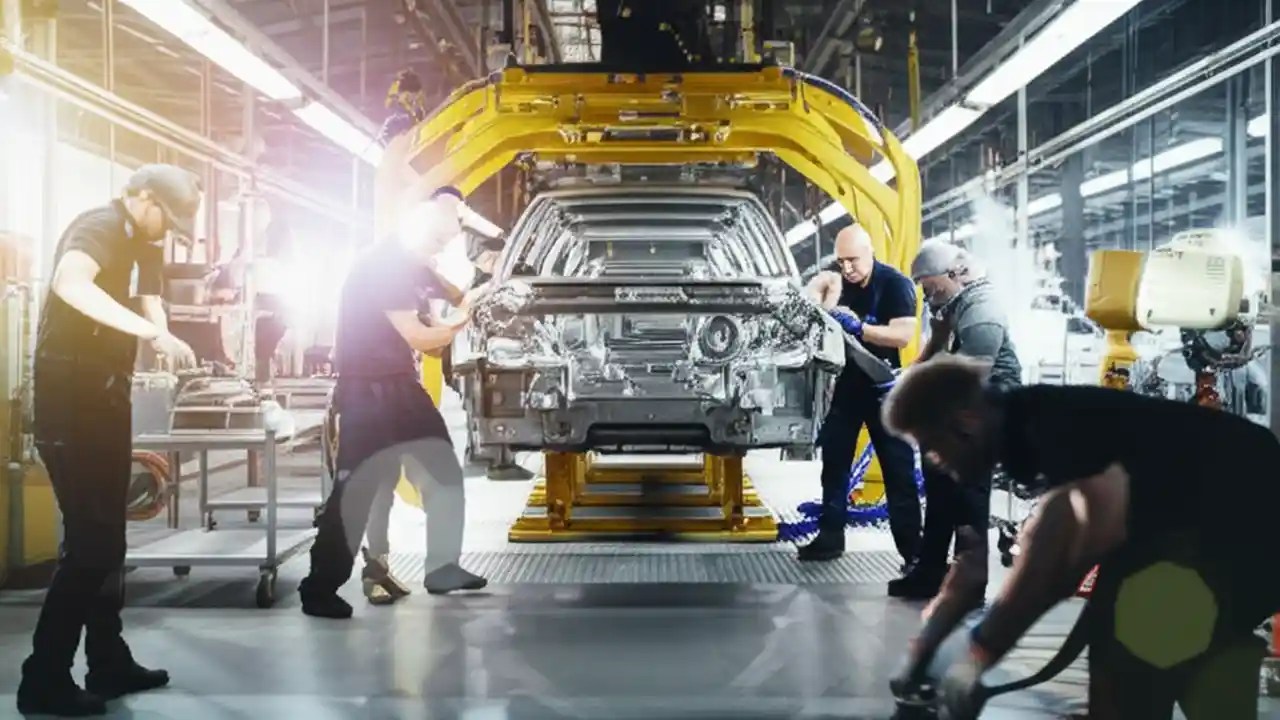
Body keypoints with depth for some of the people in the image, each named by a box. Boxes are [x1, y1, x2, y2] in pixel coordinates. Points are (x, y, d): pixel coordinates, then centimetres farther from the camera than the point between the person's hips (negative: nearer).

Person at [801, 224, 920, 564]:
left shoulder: (895, 284, -15)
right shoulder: (838, 275, 2)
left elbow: (903, 335, -24)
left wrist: (858, 327, -32)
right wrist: (815, 301, -35)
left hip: (882, 386, -5)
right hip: (845, 382, 5)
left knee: (898, 469, -3)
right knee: (834, 461, 10)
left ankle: (912, 550, -1)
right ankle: (830, 537, 20)